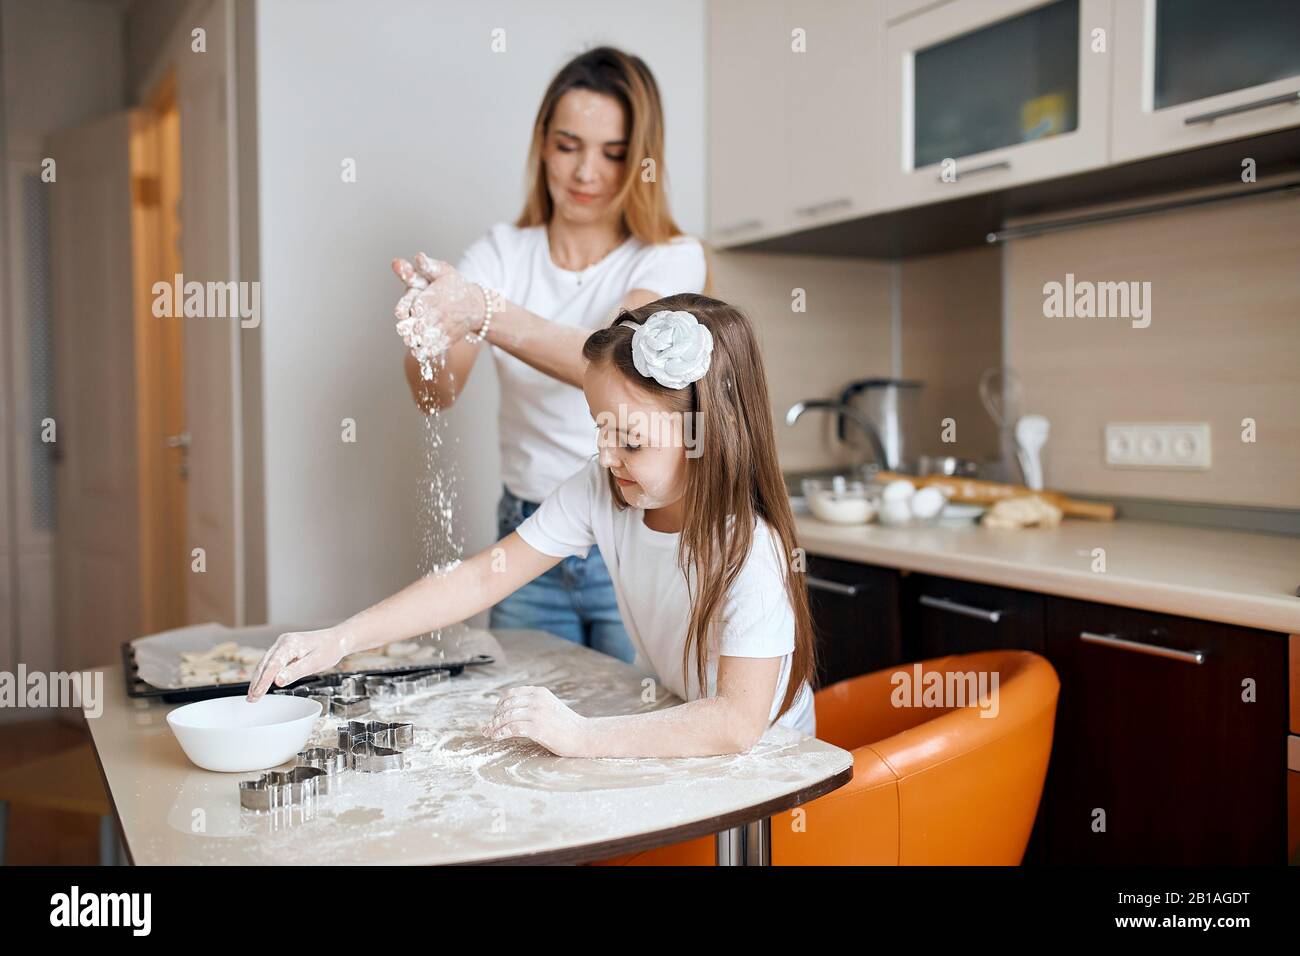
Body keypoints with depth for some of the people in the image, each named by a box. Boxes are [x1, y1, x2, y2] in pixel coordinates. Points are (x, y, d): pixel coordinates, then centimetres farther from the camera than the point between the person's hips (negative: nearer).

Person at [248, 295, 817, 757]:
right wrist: (339, 640, -20)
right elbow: (481, 579, -13)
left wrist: (582, 736, -43)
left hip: (757, 758, -4)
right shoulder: (600, 491, -13)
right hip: (662, 732, 5)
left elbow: (738, 723, -37)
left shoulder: (750, 552, -30)